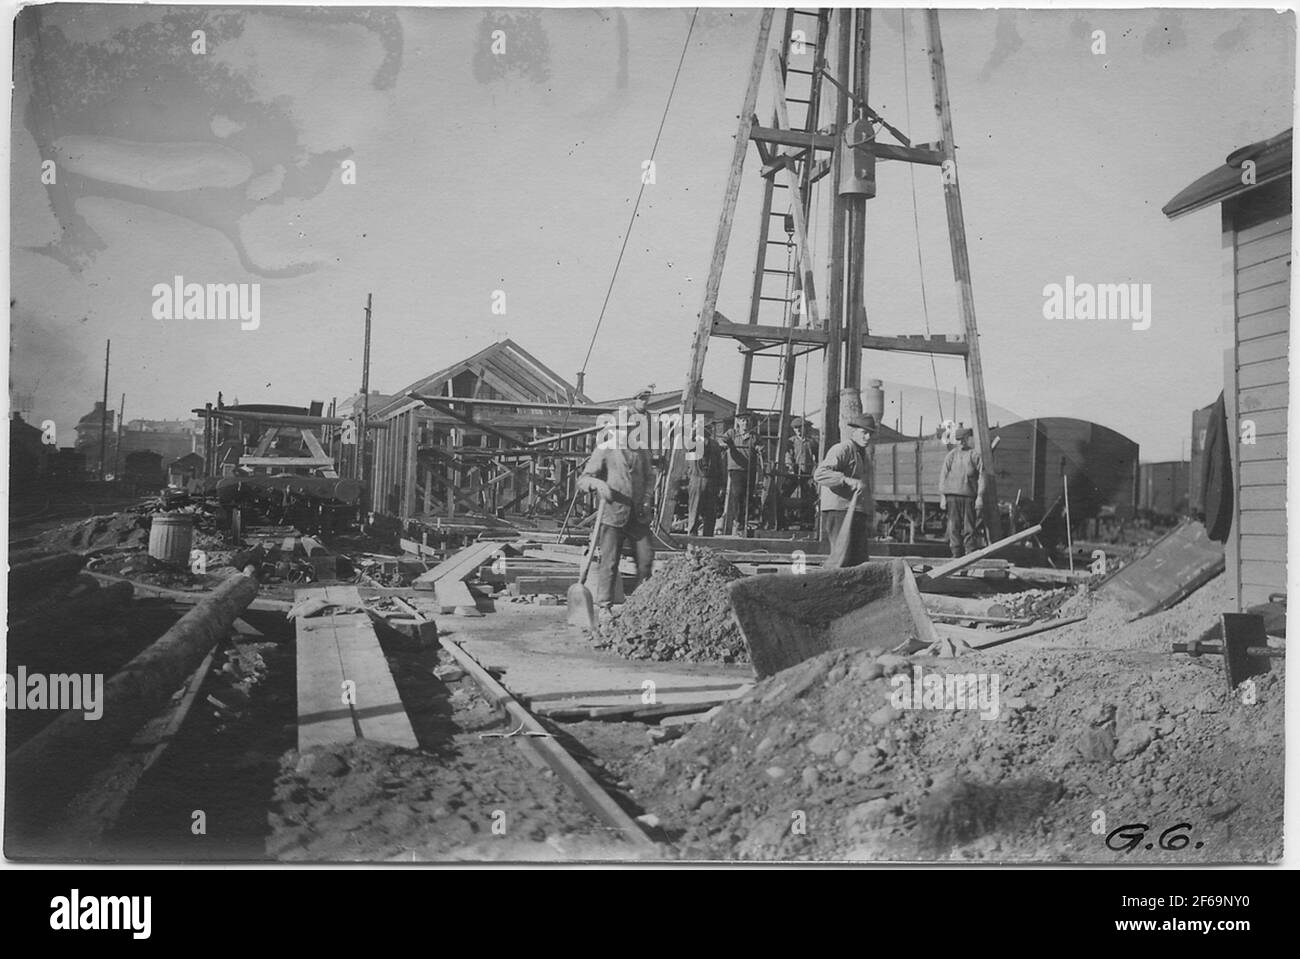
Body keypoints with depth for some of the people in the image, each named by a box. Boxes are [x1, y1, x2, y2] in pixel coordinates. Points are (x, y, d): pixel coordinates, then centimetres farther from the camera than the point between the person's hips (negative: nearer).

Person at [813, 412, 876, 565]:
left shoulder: (864, 454, 23)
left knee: (861, 563, 6)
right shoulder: (841, 450, -8)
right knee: (844, 561, -16)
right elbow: (819, 474, -24)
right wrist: (848, 480, -36)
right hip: (840, 512, -9)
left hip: (859, 515, 9)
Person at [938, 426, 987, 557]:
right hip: (952, 495, 2)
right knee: (954, 527, -1)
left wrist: (980, 497, -5)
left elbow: (981, 477, 3)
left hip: (969, 496, -1)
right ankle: (956, 554, 4)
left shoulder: (975, 455, 6)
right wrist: (942, 496, 2)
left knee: (969, 528, -3)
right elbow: (943, 476, 10)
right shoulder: (951, 455, 12)